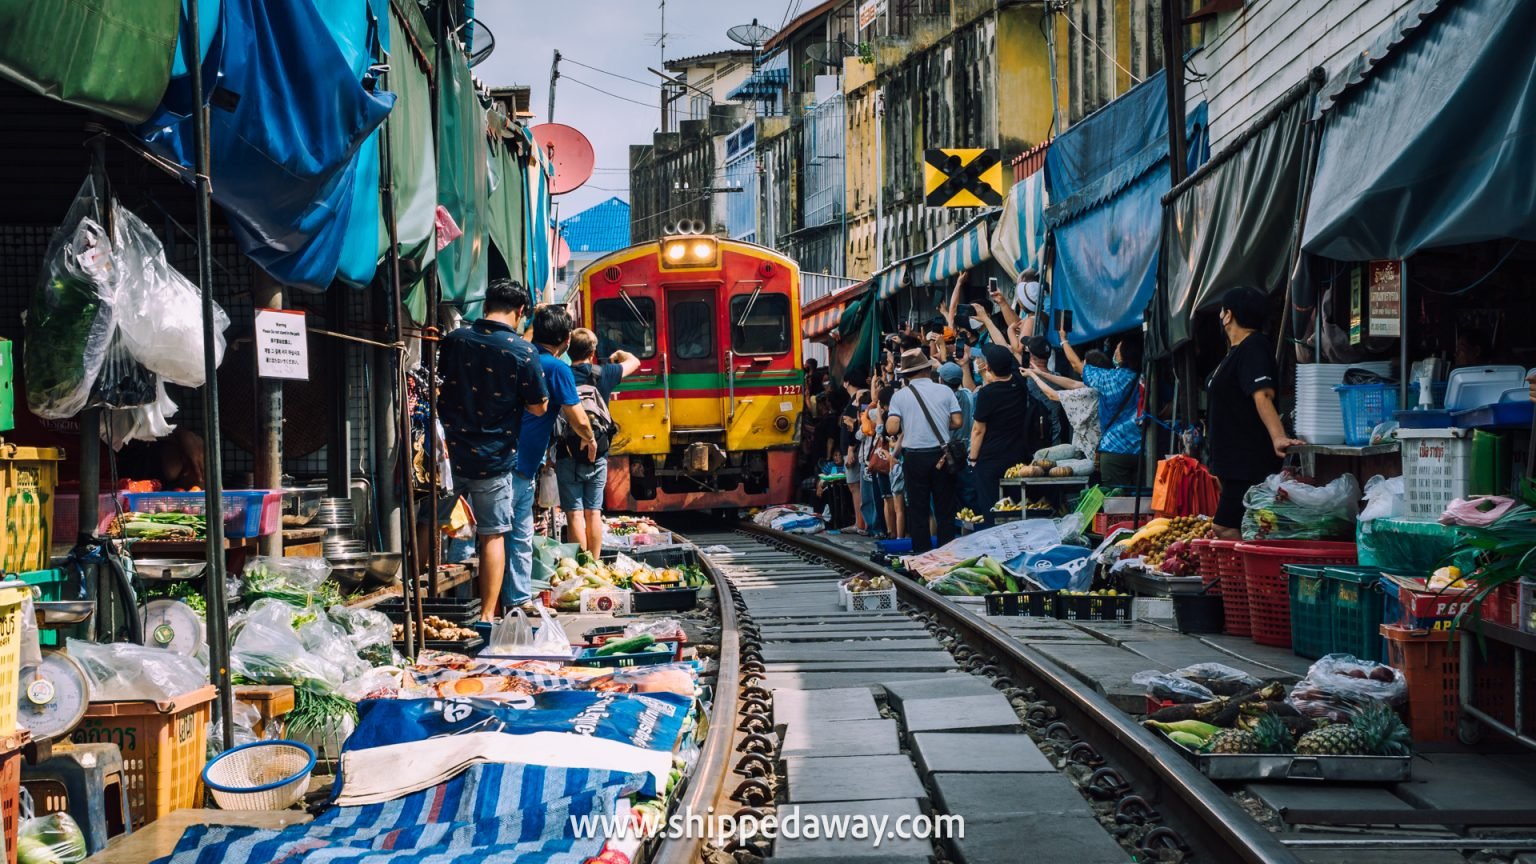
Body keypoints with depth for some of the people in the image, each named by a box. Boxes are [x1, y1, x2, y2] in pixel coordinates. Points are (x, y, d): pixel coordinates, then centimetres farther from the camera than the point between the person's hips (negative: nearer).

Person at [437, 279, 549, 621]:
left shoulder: (453, 340, 0)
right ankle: (486, 615, 7)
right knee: (493, 535, 5)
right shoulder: (522, 352, -11)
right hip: (493, 458, -3)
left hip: (452, 451, 3)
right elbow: (538, 407, -5)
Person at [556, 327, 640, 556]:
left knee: (575, 514, 0)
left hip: (568, 457, -2)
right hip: (598, 458, 2)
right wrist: (618, 354, 39)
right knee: (593, 512, 10)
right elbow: (634, 362, 17)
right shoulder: (603, 374, -1)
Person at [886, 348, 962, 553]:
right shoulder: (944, 391, -1)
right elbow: (957, 422, -4)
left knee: (918, 508, 8)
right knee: (945, 508, 9)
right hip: (941, 455, 1)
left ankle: (922, 552, 10)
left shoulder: (900, 396, -4)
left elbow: (891, 429, -12)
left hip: (914, 457, -1)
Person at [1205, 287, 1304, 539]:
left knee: (1226, 529, -15)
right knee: (1224, 529, 11)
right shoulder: (1236, 350, 17)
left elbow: (1262, 396, -29)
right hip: (1235, 460, 11)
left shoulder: (1252, 349, -15)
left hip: (1248, 460, -11)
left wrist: (1277, 437, -41)